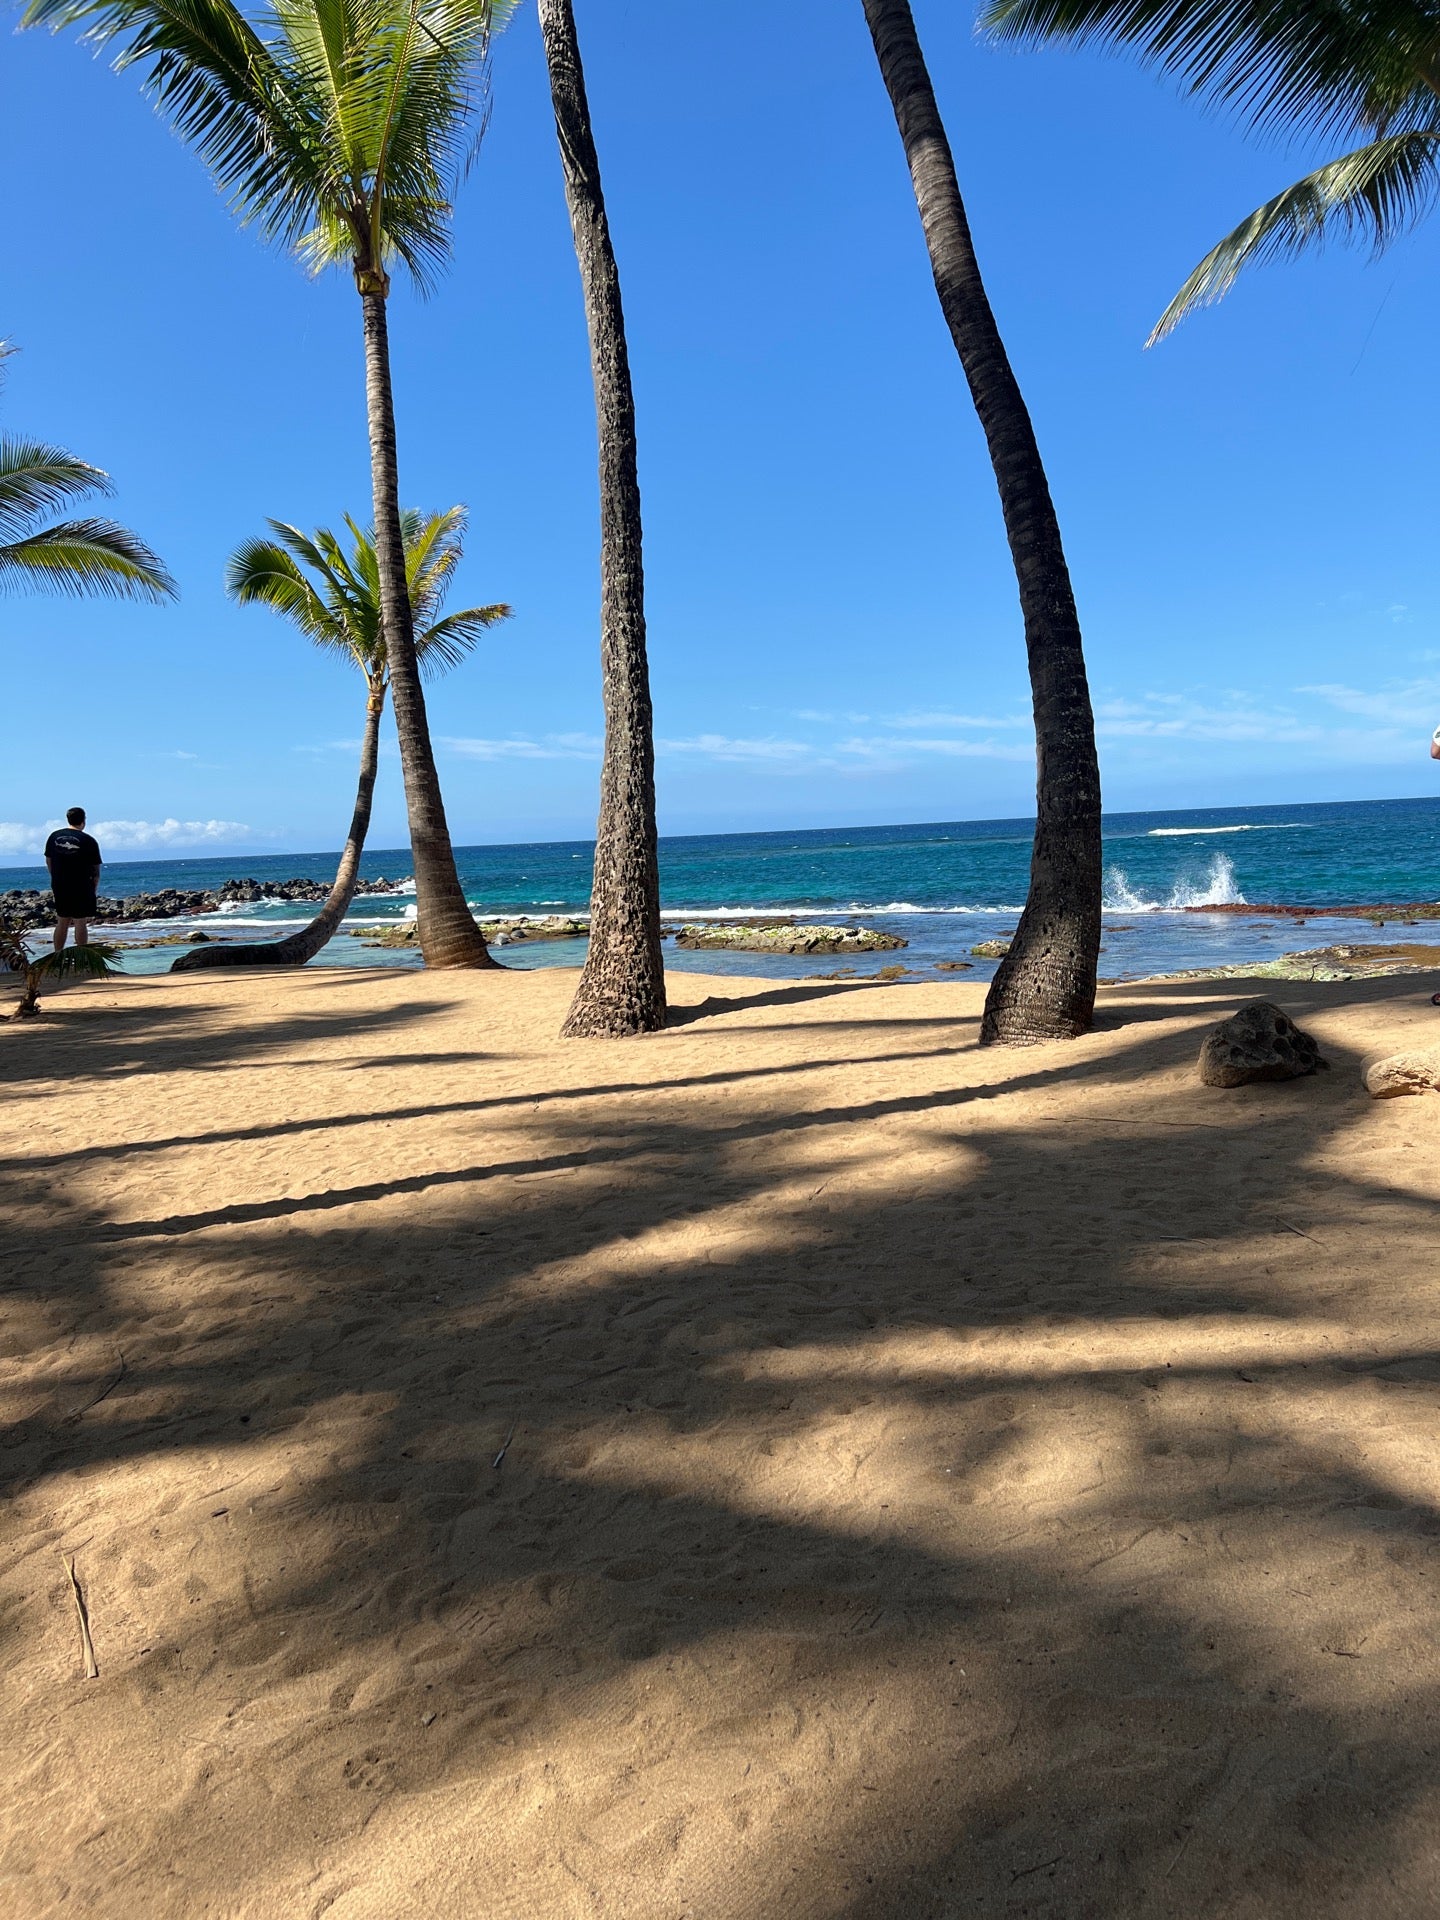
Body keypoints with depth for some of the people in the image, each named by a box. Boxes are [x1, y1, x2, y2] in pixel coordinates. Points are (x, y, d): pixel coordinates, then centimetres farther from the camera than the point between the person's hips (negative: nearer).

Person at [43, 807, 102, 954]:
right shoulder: (89, 841, -7)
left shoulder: (54, 836, 5)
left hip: (59, 887, 5)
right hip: (81, 887, -5)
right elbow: (96, 870, -6)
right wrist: (93, 888, 5)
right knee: (81, 923, -2)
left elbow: (48, 861, 12)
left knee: (62, 922, 13)